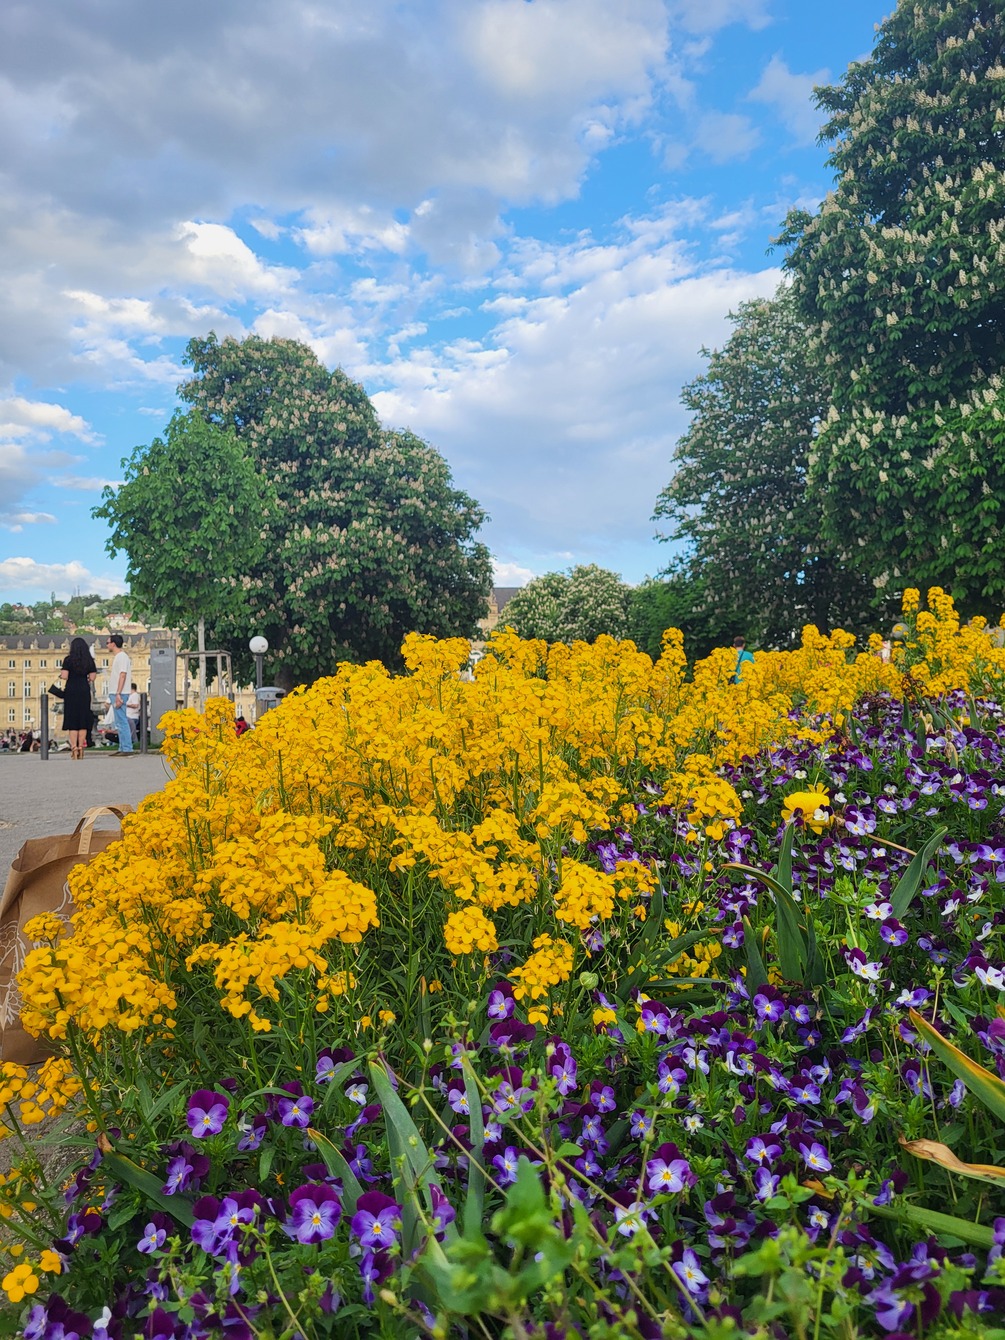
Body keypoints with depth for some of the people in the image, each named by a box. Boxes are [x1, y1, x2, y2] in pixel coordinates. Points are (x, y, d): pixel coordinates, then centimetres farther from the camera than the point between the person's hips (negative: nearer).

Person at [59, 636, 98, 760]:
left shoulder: (68, 659, -4)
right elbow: (92, 678, 3)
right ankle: (81, 748, 7)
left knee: (72, 721, 0)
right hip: (85, 691, 3)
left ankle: (74, 749, -6)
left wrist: (60, 675, 12)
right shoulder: (89, 660, 5)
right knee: (83, 720, 8)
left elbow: (64, 676, -10)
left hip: (71, 691, -3)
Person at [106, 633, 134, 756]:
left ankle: (127, 750, -11)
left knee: (121, 722, -11)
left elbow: (122, 676, -19)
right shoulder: (118, 657, 19)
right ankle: (122, 748, 15)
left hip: (118, 694, -10)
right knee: (120, 722, 11)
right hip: (115, 694, 10)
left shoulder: (121, 656, -11)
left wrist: (118, 694, -23)